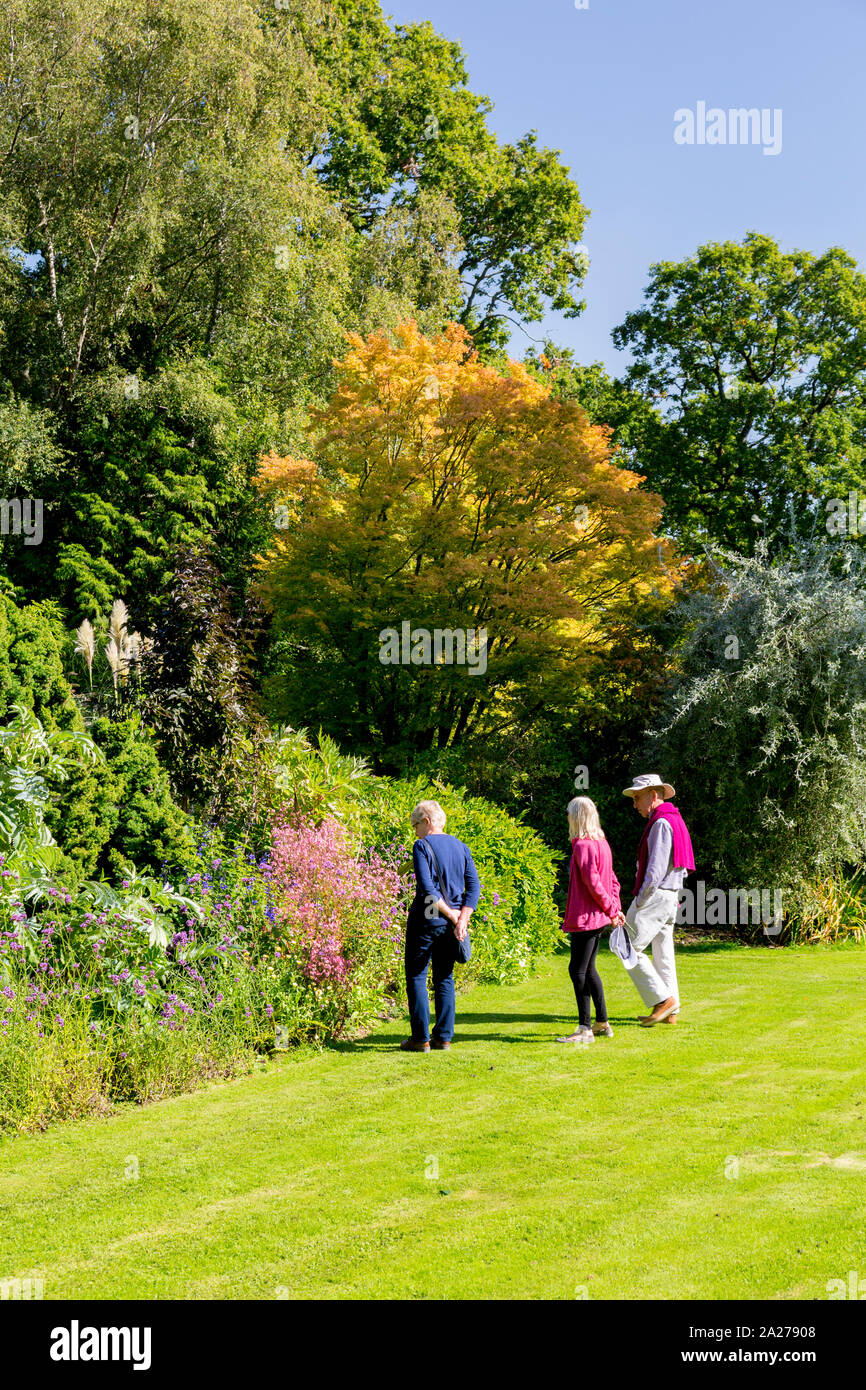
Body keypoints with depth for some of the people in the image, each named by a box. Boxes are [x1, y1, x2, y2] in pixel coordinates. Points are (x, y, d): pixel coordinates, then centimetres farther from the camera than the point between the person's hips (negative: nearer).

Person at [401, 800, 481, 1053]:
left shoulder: (422, 846, -9)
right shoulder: (460, 847, 10)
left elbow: (427, 888, -18)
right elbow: (474, 885, 3)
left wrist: (453, 915, -14)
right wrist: (461, 917, -5)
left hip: (426, 919, -6)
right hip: (451, 925, 6)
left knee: (416, 976, 3)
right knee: (444, 978, 13)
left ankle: (421, 1038, 0)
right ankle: (444, 1037, 12)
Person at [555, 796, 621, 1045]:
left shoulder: (583, 845, -16)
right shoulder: (601, 843, 13)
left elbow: (592, 882, -20)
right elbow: (612, 880, 16)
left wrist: (611, 909, -12)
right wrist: (615, 907, 9)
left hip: (585, 917, -10)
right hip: (597, 918, 10)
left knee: (578, 970, -5)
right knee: (588, 969, 16)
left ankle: (585, 1029, -3)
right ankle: (602, 1024, 21)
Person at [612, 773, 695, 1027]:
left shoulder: (661, 823, -15)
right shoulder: (675, 820, 17)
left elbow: (656, 869, -21)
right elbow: (680, 867, 20)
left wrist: (640, 900, -16)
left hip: (655, 895, -10)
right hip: (671, 897, 10)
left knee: (629, 950, -7)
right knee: (663, 954, 12)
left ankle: (662, 999, -8)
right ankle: (670, 1012, 15)